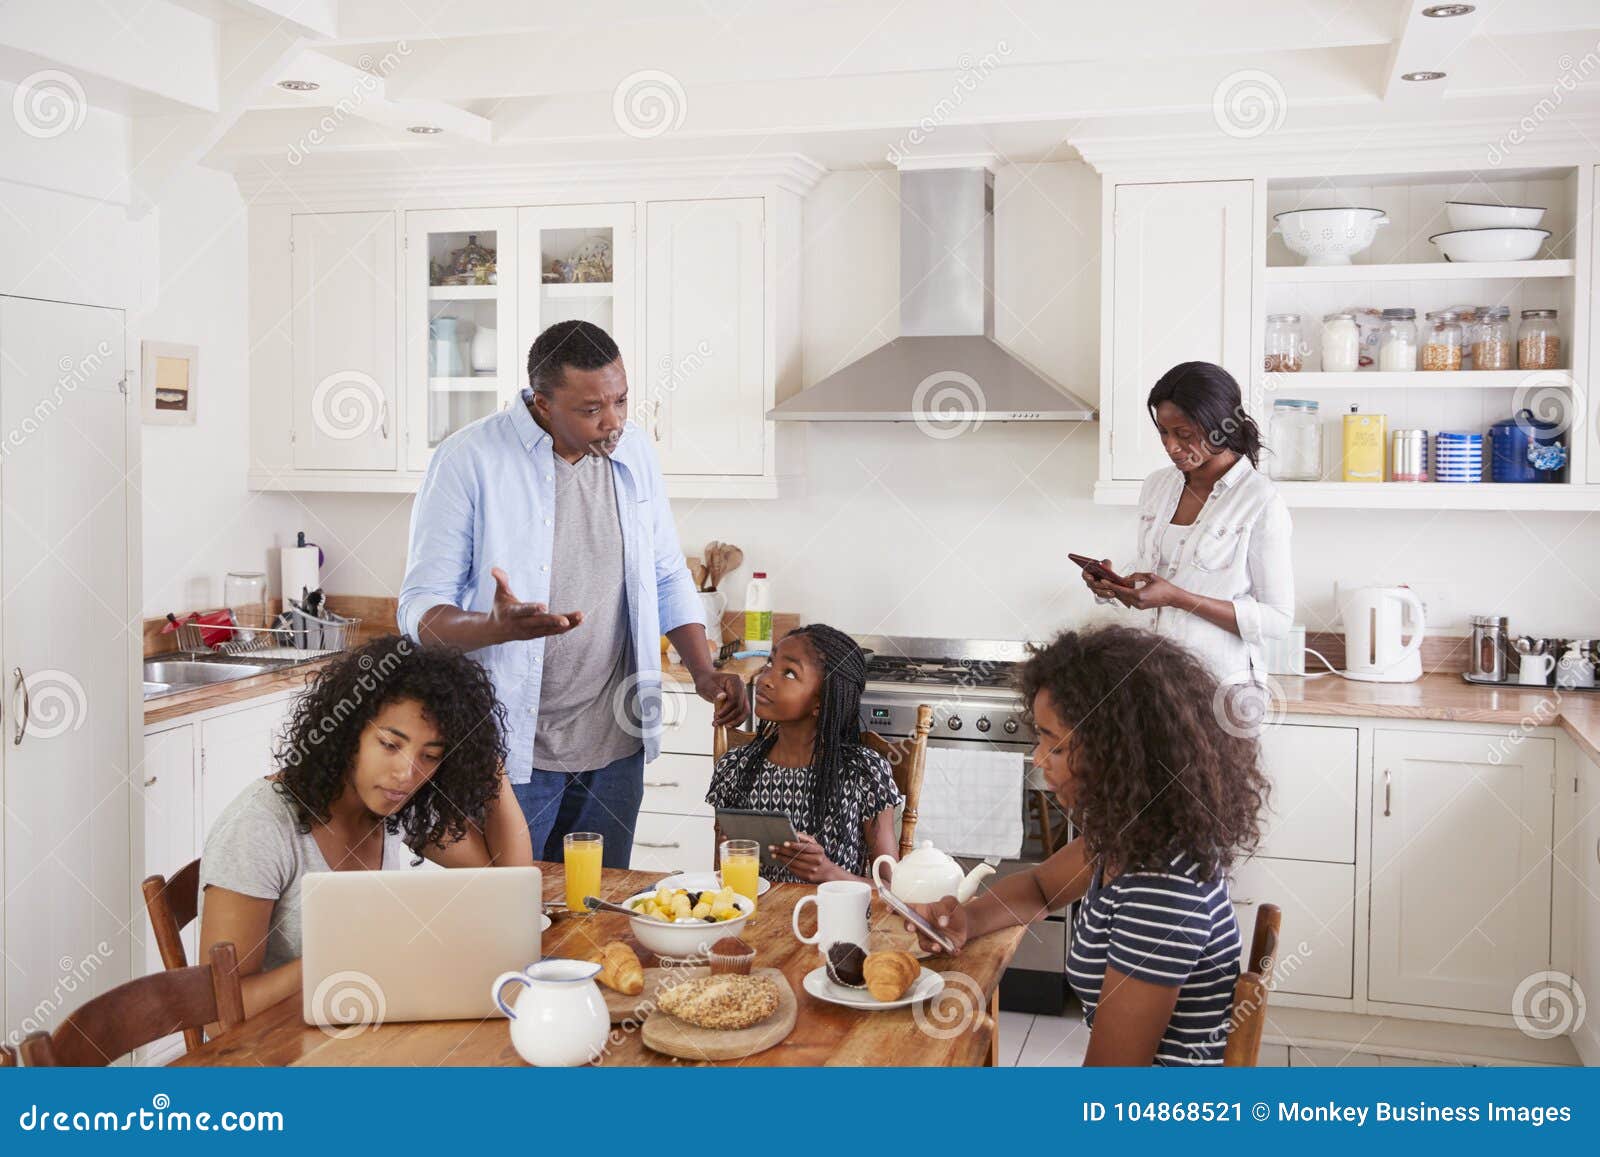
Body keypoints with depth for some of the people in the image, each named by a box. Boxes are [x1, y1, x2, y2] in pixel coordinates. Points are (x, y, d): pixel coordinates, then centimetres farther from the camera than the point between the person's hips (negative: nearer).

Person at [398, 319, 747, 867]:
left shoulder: (634, 450, 5)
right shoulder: (468, 460, -11)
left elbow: (667, 578, 15)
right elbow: (421, 610, -10)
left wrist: (704, 672, 0)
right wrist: (497, 626, -31)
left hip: (614, 746, 5)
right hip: (508, 751, -4)